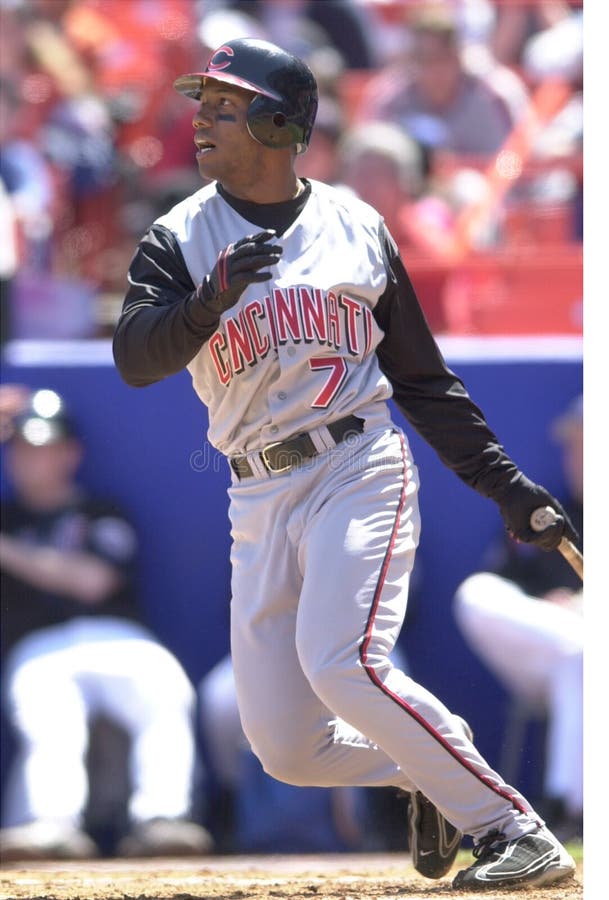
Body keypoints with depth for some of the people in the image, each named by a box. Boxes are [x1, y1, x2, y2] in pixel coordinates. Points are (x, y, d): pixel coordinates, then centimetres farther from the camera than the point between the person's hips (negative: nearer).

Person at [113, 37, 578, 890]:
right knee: (286, 747, -2)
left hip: (361, 473, -3)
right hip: (259, 500, 3)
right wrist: (214, 298, -29)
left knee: (341, 662, -26)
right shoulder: (181, 239, 5)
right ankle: (431, 776, 27)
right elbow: (135, 359, -12)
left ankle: (517, 833, -19)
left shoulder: (356, 227, 6)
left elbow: (421, 376, 13)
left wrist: (505, 483, 7)